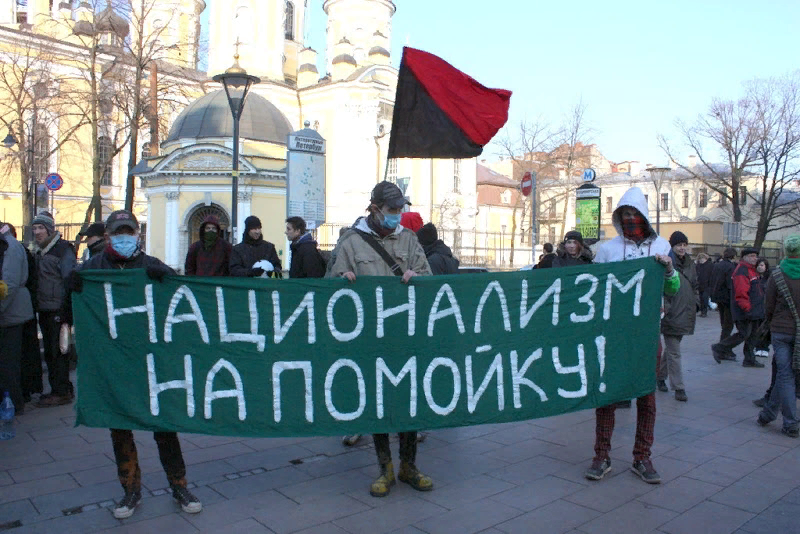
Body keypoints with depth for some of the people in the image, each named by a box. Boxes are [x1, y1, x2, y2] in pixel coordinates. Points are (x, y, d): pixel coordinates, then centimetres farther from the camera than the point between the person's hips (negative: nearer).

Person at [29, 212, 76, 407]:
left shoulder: (63, 249, -9)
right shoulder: (37, 251, 15)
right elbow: (34, 280, 22)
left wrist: (67, 310, -16)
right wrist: (37, 306, 14)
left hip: (58, 310, -8)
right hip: (44, 310, 8)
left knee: (58, 351, -4)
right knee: (49, 352, 13)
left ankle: (62, 392, 4)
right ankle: (59, 389, 23)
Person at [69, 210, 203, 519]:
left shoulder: (150, 266, 2)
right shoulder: (94, 268, 5)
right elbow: (72, 315, 4)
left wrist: (164, 278, -25)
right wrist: (72, 292, -17)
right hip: (112, 363, 2)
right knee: (119, 427, 12)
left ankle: (179, 486, 19)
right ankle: (131, 490, 28)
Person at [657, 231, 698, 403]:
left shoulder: (689, 263, 14)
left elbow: (695, 286, 23)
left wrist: (695, 304, 14)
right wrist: (665, 307, -21)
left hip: (685, 314, 7)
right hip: (671, 315, -7)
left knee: (672, 348, 17)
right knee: (674, 352, -5)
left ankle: (660, 375, 34)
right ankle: (678, 388, -1)